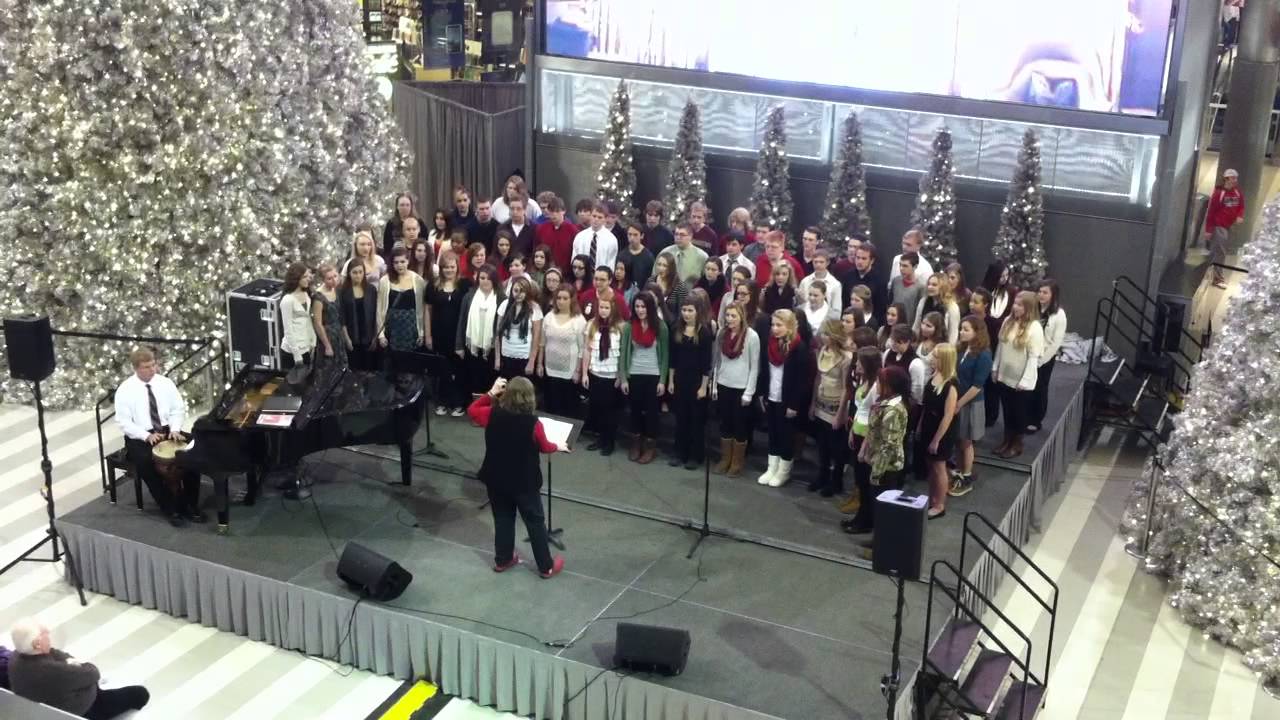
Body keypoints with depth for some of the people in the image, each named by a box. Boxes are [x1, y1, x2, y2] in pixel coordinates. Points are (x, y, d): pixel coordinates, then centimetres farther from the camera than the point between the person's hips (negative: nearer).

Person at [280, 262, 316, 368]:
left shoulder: (306, 295, 6)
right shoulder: (288, 300, -16)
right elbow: (288, 330, -16)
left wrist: (313, 341, 9)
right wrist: (296, 354, -16)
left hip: (305, 349, 7)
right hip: (291, 351, -7)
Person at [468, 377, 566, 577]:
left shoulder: (493, 415, -14)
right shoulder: (533, 423, -20)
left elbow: (472, 411, 8)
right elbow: (544, 447, -1)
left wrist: (491, 393, 8)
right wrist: (558, 447, 20)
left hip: (495, 478, 3)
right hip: (524, 482, -3)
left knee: (502, 519, 21)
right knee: (535, 522, 11)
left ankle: (503, 560, 33)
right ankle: (546, 566, 20)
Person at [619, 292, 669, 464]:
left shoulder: (660, 326, -6)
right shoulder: (629, 326, -3)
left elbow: (665, 355, -3)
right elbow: (623, 353, -1)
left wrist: (663, 380, -6)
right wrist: (623, 378, -5)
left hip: (654, 375, -1)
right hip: (634, 375, 1)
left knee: (652, 410, 5)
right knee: (635, 410, 11)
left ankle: (650, 446, 16)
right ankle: (637, 443, 25)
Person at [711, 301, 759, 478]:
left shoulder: (751, 336, -11)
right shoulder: (721, 333, 2)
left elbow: (754, 366, -8)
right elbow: (716, 360, 9)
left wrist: (749, 392, -10)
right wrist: (713, 385, 6)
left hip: (741, 388, -4)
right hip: (723, 386, 4)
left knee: (740, 426, 6)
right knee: (725, 424, 12)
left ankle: (737, 463, 16)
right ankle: (725, 459, 24)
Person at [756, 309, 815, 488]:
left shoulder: (799, 348, -17)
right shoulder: (769, 343, 2)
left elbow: (802, 379, -16)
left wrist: (794, 404, -16)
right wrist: (761, 394, 7)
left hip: (787, 401, -6)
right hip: (771, 398, 6)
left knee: (786, 435, 7)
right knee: (772, 433, 14)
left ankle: (784, 471, 19)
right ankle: (772, 468, 25)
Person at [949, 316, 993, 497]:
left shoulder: (983, 355, -19)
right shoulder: (962, 349, 1)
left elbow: (977, 385, -20)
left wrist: (959, 403, -16)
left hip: (971, 403, -6)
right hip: (957, 400, 6)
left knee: (966, 442, 6)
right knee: (959, 440, 15)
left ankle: (966, 479, 19)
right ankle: (959, 472, 29)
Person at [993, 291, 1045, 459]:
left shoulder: (1035, 328, -18)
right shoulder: (1008, 321, 2)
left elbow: (1034, 357, -17)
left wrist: (1025, 380, -17)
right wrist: (995, 369, 9)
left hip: (1021, 381, -5)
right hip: (1004, 376, 5)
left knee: (1019, 413, 10)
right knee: (1007, 411, 17)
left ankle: (1017, 444, 25)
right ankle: (1007, 440, 32)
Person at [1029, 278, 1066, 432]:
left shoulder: (1059, 314, -12)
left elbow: (1056, 342, -11)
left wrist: (1040, 360, -11)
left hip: (1046, 358, -3)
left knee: (1039, 389, 10)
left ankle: (1036, 421, 25)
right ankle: (1024, 418, 25)